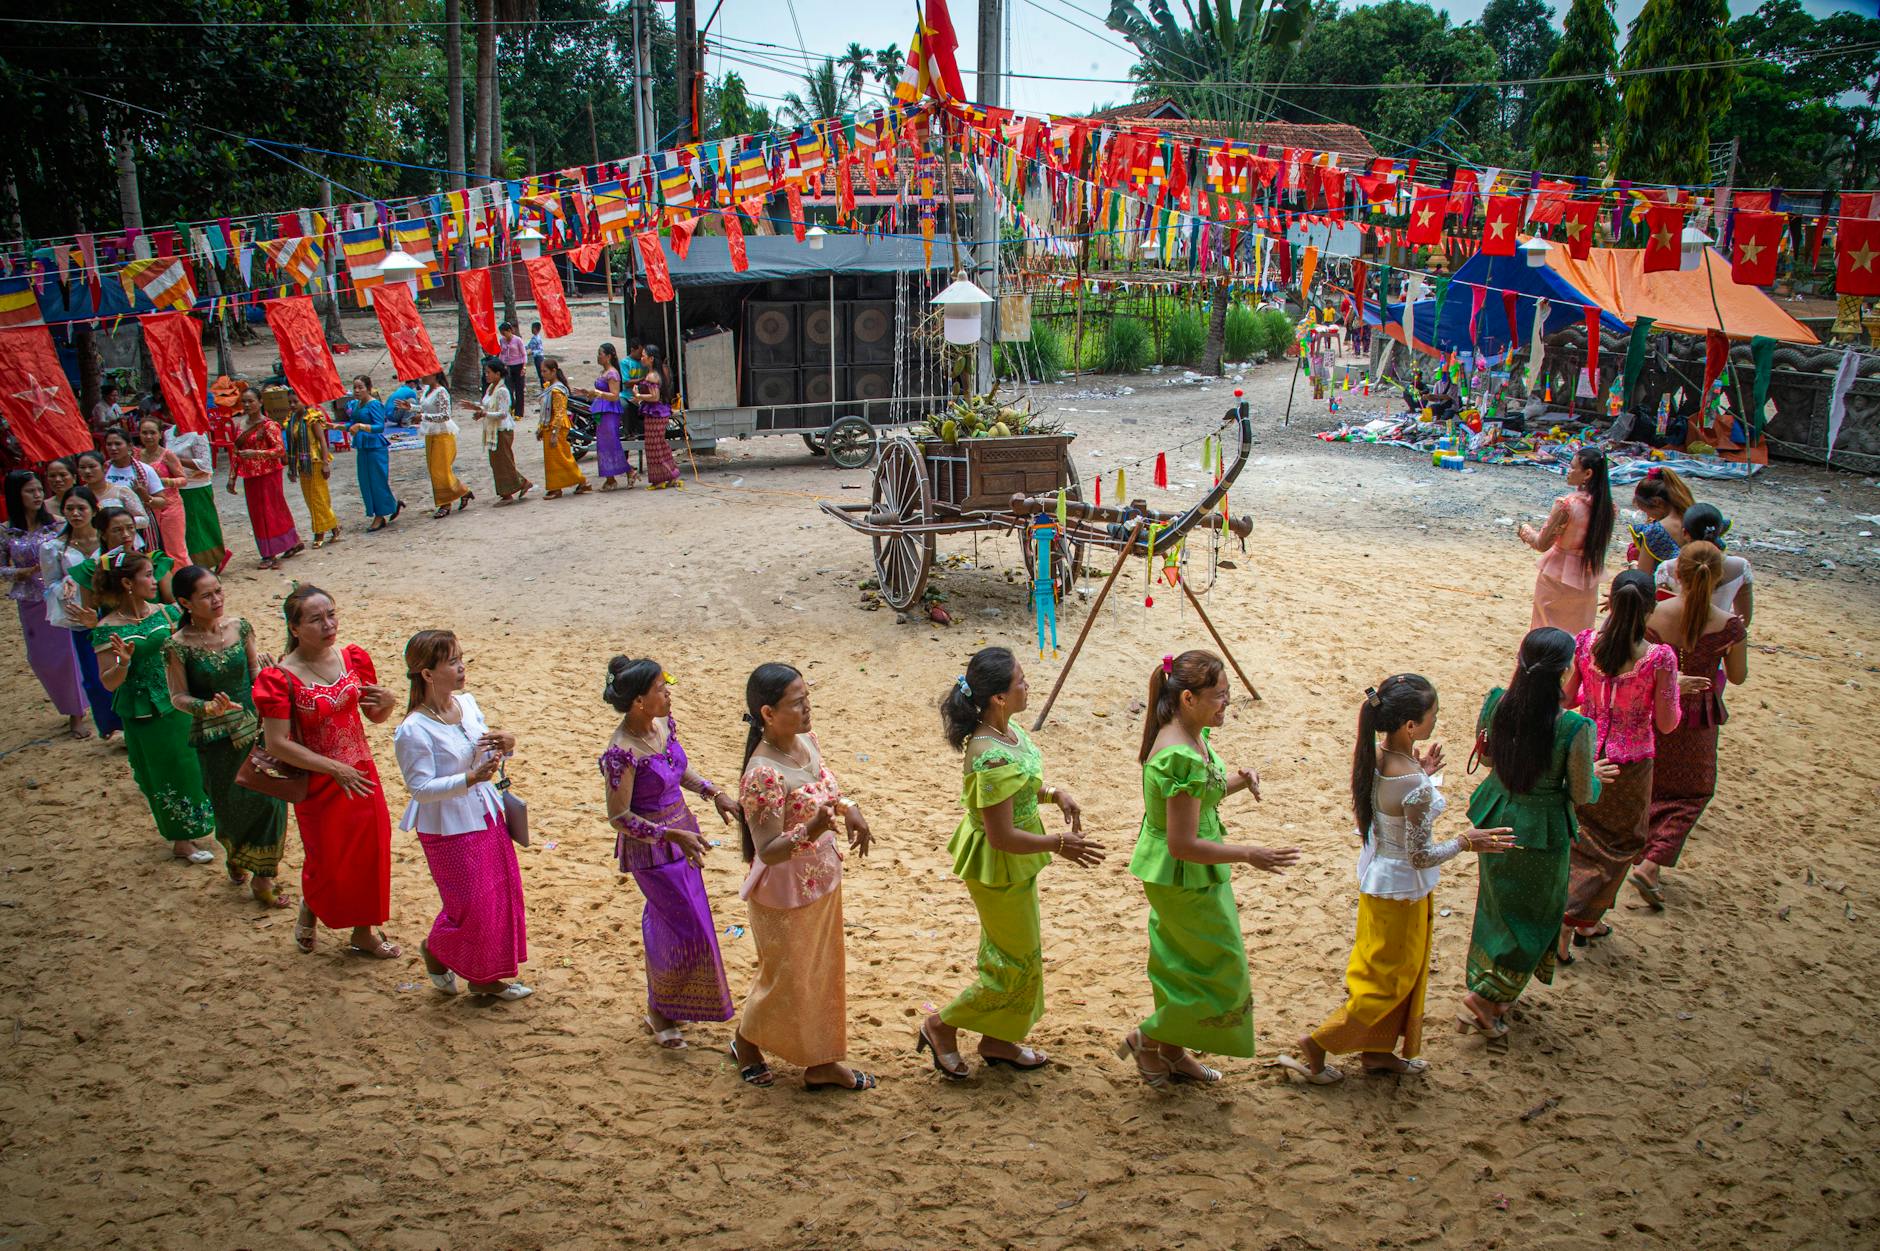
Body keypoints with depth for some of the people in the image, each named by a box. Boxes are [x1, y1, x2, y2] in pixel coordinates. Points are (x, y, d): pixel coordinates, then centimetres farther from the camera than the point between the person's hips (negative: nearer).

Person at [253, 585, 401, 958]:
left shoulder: (353, 657, -2)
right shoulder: (280, 678, -18)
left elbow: (375, 716, 10)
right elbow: (277, 745, -19)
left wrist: (385, 702, -14)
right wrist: (335, 768, -20)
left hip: (361, 775, 4)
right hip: (318, 783, -4)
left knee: (370, 855, 11)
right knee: (328, 863, 10)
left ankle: (363, 933, 31)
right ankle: (308, 913, 43)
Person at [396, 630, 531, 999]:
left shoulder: (467, 702, 1)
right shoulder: (413, 730, -21)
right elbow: (422, 787, -21)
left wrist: (506, 744, -9)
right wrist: (470, 778, -32)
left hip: (487, 816, 8)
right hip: (449, 829, -7)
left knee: (501, 896, 13)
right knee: (470, 905, 2)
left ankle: (485, 978, 29)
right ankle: (435, 950, 34)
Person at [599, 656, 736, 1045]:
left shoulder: (664, 724, -4)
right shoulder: (622, 752, -27)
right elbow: (619, 817, -22)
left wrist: (714, 793, 1)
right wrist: (672, 835, -27)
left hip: (680, 833, 7)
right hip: (651, 849, -7)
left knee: (665, 921, 20)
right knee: (686, 930, 1)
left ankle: (665, 1004, 39)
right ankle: (658, 1011, 24)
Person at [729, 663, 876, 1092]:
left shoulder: (806, 742, -4)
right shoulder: (763, 774, -30)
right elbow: (767, 851, -29)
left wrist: (850, 809, -2)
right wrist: (809, 832, -45)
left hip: (823, 883, 8)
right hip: (784, 895, -8)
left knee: (823, 974, 20)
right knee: (785, 979, 13)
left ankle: (820, 1063, 38)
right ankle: (746, 1041, 42)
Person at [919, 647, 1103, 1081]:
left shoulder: (1005, 731, -4)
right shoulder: (992, 758, -33)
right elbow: (1002, 837, -29)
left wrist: (1054, 793, -1)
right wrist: (1057, 844, -19)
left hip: (1015, 865, 10)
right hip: (999, 869, -10)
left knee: (1022, 954, 23)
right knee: (1018, 964, 7)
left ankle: (998, 1041, 39)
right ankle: (943, 1025, 22)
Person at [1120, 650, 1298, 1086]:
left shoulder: (1193, 737, -1)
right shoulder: (1181, 757, -31)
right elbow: (1183, 844, -29)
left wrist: (1238, 781, -1)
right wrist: (1247, 855, -25)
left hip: (1185, 877, 9)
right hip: (1185, 879, -9)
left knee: (1183, 965, 23)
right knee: (1222, 971, 7)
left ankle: (1173, 1052, 40)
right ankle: (1147, 1039, 22)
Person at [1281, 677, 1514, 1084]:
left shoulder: (1371, 759, -9)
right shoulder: (1416, 786, -33)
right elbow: (1421, 855, -24)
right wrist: (1466, 842, -11)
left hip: (1376, 875, 8)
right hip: (1403, 888, -8)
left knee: (1392, 973, 25)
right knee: (1391, 980, 12)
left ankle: (1377, 1051, 40)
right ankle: (1316, 1043, 18)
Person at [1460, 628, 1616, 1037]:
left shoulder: (1496, 704, -13)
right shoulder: (1574, 727, -28)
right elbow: (1582, 795, -16)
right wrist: (1592, 775, 7)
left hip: (1496, 819, 5)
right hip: (1541, 831, -5)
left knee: (1496, 908, 25)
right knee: (1535, 916, 19)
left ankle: (1494, 996, 43)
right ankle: (1484, 997, 17)